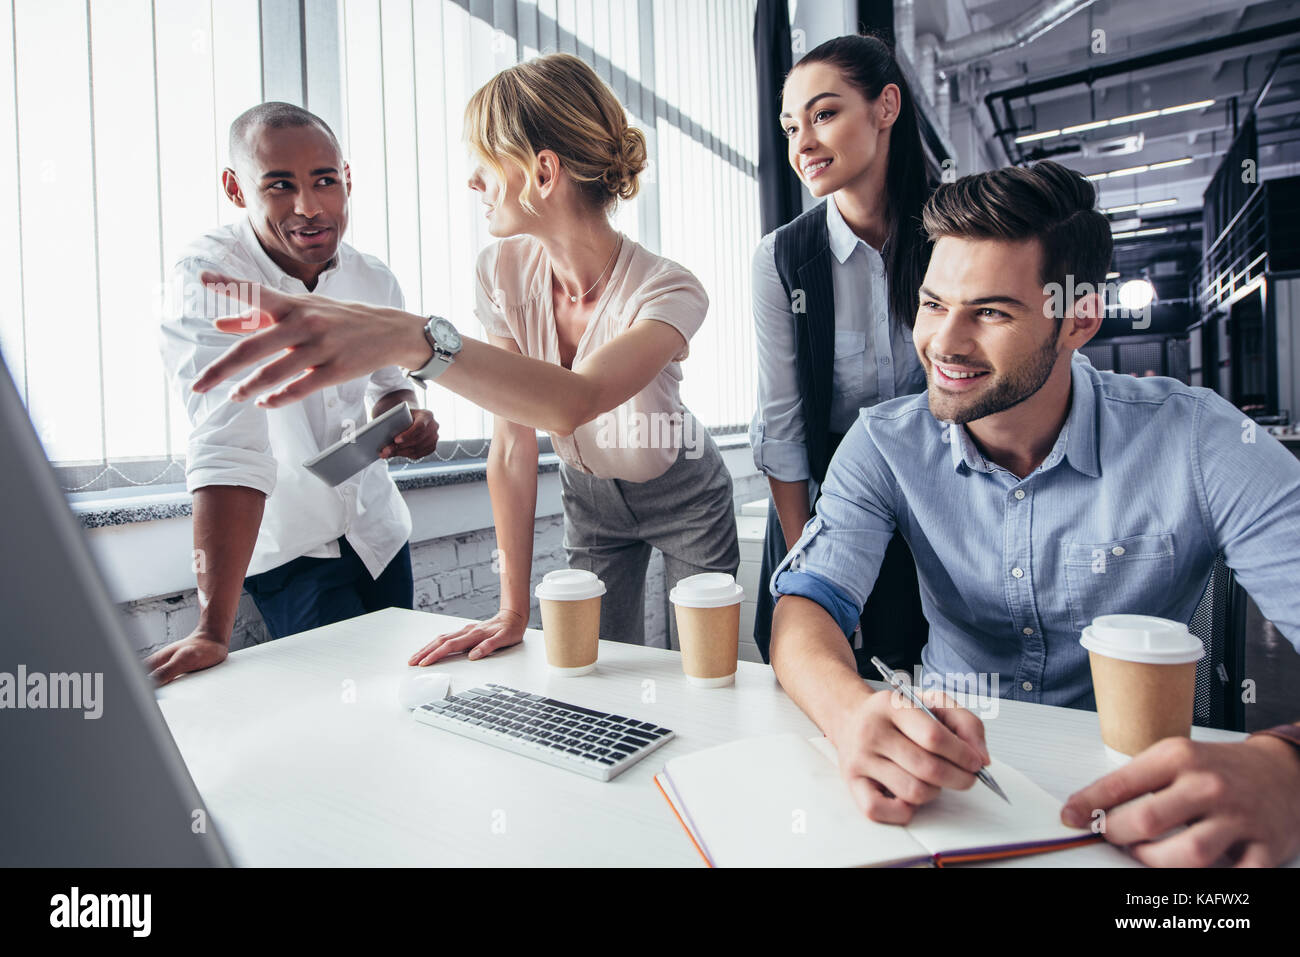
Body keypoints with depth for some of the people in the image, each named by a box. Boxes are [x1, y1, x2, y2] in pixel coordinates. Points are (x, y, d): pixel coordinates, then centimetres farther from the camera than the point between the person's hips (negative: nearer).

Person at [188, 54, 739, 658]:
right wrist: (513, 610, -18)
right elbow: (513, 449, -19)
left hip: (684, 498, -3)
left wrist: (411, 337, -65)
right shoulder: (504, 272, -17)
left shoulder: (668, 290, -31)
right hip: (588, 495, 3)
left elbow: (574, 403, -52)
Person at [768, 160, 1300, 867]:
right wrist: (851, 710, -37)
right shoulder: (885, 443, -7)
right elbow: (806, 603, -15)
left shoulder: (1197, 443, -10)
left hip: (1136, 784, 1)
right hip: (946, 767, 0)